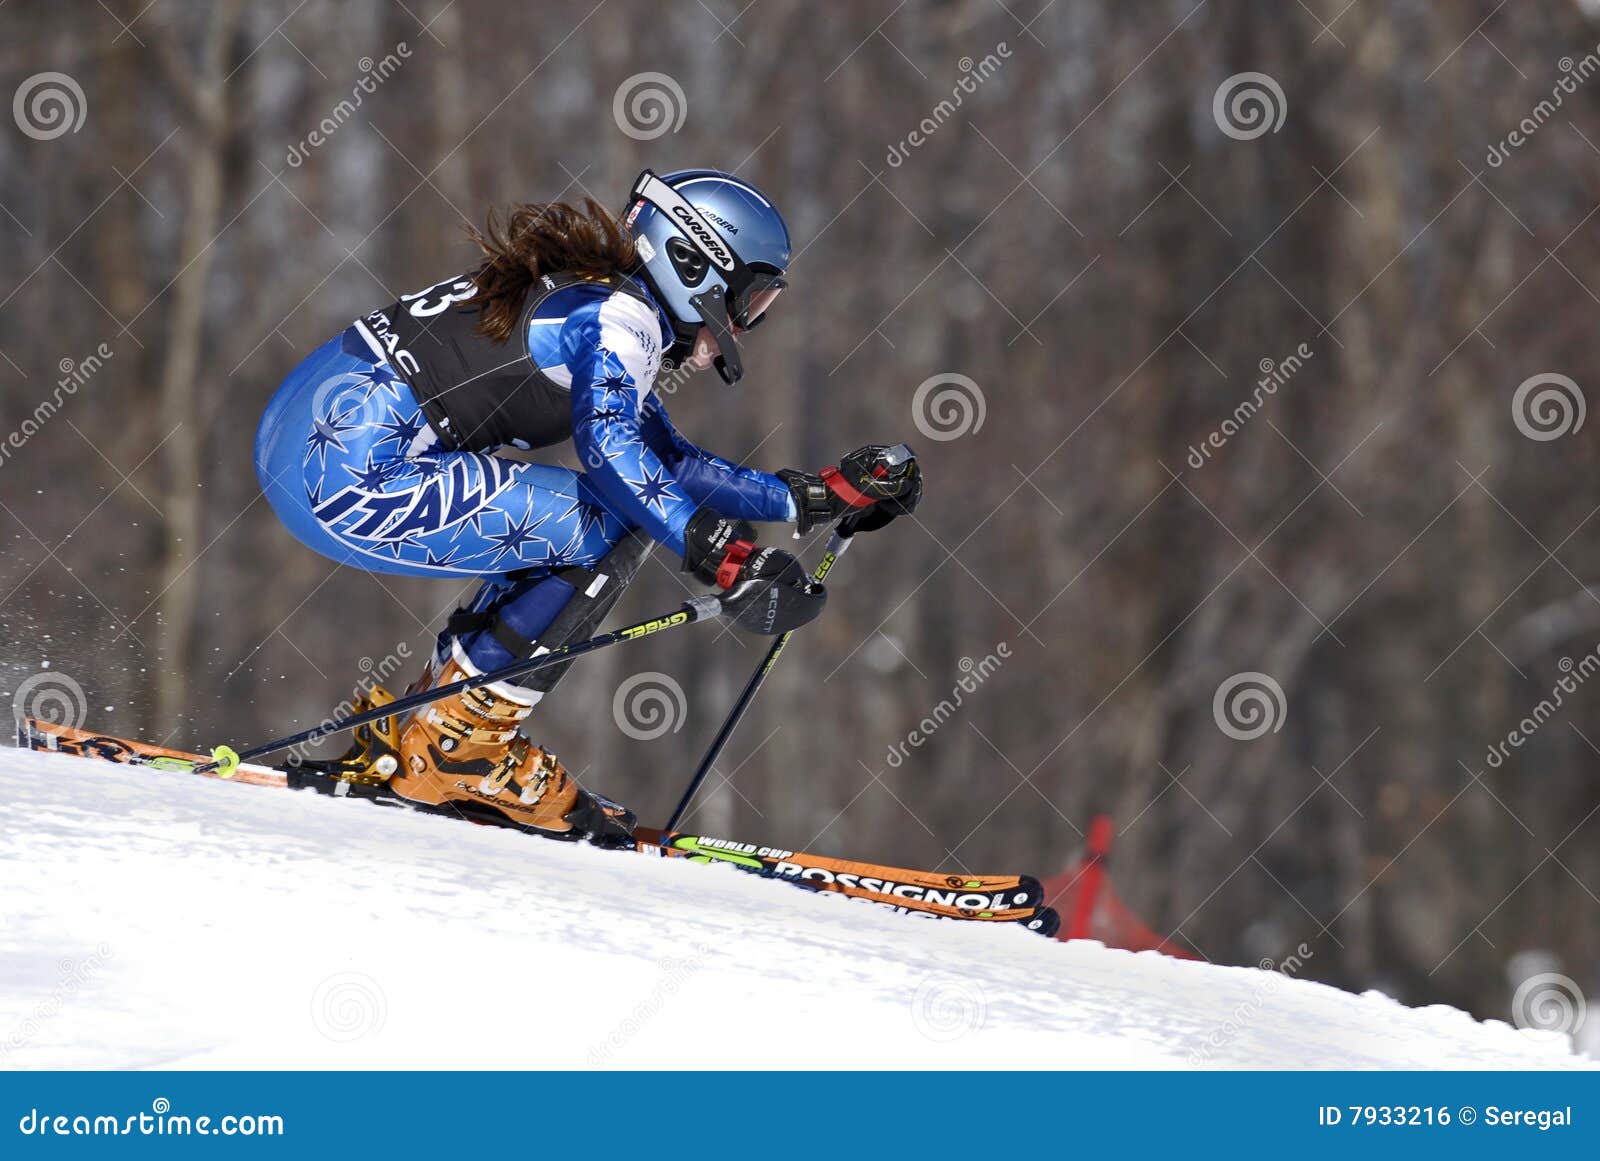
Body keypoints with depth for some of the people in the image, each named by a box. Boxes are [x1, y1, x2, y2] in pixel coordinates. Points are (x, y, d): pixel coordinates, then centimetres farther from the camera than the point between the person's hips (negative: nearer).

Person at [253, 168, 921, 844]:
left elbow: (668, 463, 29)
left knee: (566, 532, 21)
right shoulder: (621, 316, -7)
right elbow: (610, 447, -26)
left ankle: (397, 746, 17)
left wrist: (819, 496, 23)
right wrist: (725, 559, -32)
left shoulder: (585, 295, 23)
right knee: (619, 521, -8)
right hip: (357, 472, -10)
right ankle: (459, 745, -5)